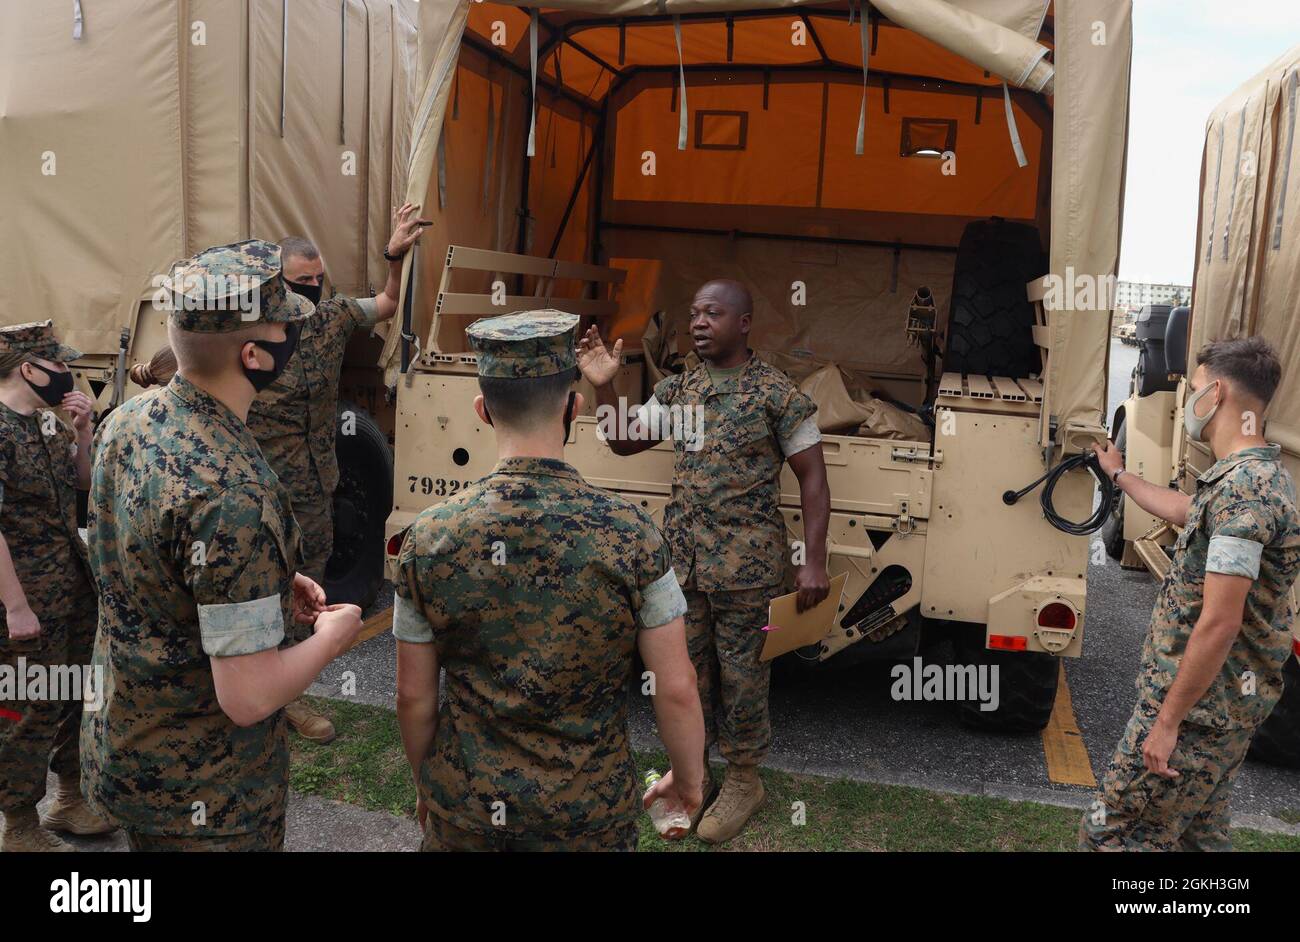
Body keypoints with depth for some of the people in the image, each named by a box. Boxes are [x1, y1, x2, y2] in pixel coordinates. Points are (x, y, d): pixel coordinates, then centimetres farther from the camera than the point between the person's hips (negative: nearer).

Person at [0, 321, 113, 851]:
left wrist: (82, 429, 0)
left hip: (74, 589, 9)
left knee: (71, 699, 19)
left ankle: (71, 797, 36)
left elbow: (85, 481, 18)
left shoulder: (46, 422, 7)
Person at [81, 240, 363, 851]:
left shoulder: (125, 422, -6)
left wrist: (272, 586, 5)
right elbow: (248, 697, -29)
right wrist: (330, 638, -12)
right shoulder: (234, 494, -33)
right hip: (200, 795, -8)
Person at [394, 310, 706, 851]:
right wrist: (688, 779, 6)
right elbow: (676, 689, -12)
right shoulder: (631, 533, -16)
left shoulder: (429, 537, -12)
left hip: (466, 811, 1)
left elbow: (414, 695, -3)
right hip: (591, 816, -1)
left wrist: (426, 786, 14)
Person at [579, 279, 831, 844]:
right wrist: (603, 388, -2)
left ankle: (743, 782, 27)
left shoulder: (778, 394, -7)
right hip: (681, 559, 5)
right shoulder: (675, 389, 8)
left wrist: (814, 561, -12)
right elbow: (623, 442, 14)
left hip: (746, 565, -5)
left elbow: (812, 479, -6)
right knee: (684, 670, 15)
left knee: (741, 675, 7)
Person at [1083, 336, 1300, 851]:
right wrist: (1120, 475, 45)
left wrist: (1167, 721, -21)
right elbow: (1184, 509, 32)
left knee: (1112, 832, -1)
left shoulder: (1241, 488, -24)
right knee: (1201, 832, 21)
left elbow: (1219, 624, -27)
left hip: (1195, 706, -10)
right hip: (1232, 704, 10)